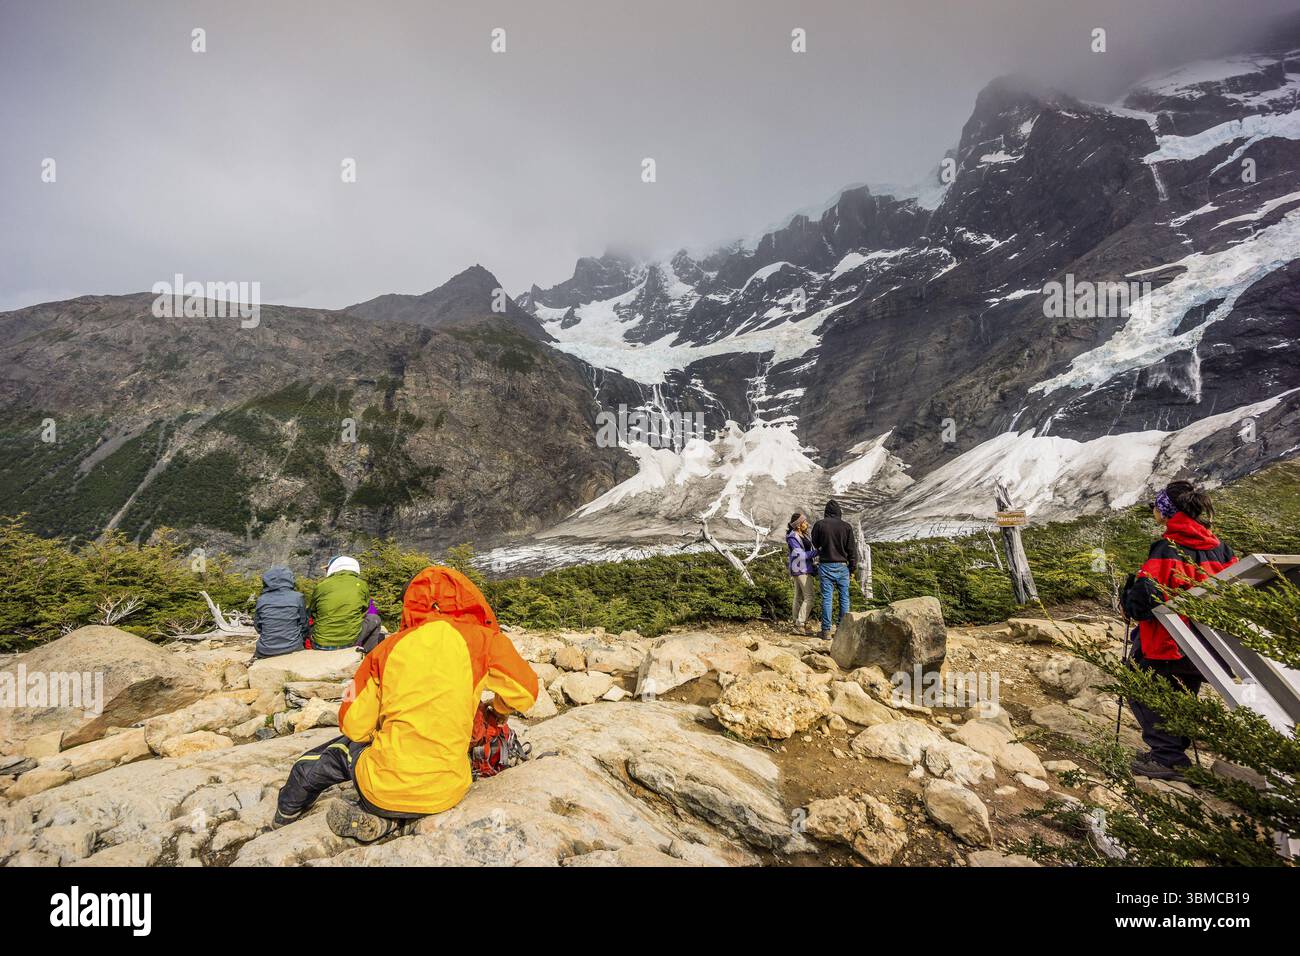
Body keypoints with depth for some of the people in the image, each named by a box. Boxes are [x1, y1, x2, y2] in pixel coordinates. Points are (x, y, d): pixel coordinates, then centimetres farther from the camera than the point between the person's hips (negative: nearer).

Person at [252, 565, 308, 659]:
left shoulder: (261, 599, -5)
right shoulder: (297, 597, -8)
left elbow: (257, 625, 7)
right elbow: (303, 623, 0)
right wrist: (301, 639, 18)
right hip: (293, 648, -1)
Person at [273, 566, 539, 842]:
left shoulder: (389, 647, -1)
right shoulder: (483, 640, -6)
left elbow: (354, 727, 2)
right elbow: (525, 693, -2)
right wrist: (499, 710, 19)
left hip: (385, 788, 1)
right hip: (445, 793, 0)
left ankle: (281, 826, 43)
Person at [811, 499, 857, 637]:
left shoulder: (819, 525, -6)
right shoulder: (846, 526, -4)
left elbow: (815, 544, 8)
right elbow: (851, 549, 0)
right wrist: (853, 568, 8)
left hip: (825, 566, 0)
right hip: (842, 566, 0)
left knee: (826, 598, 3)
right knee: (844, 598, 10)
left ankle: (826, 630, 4)